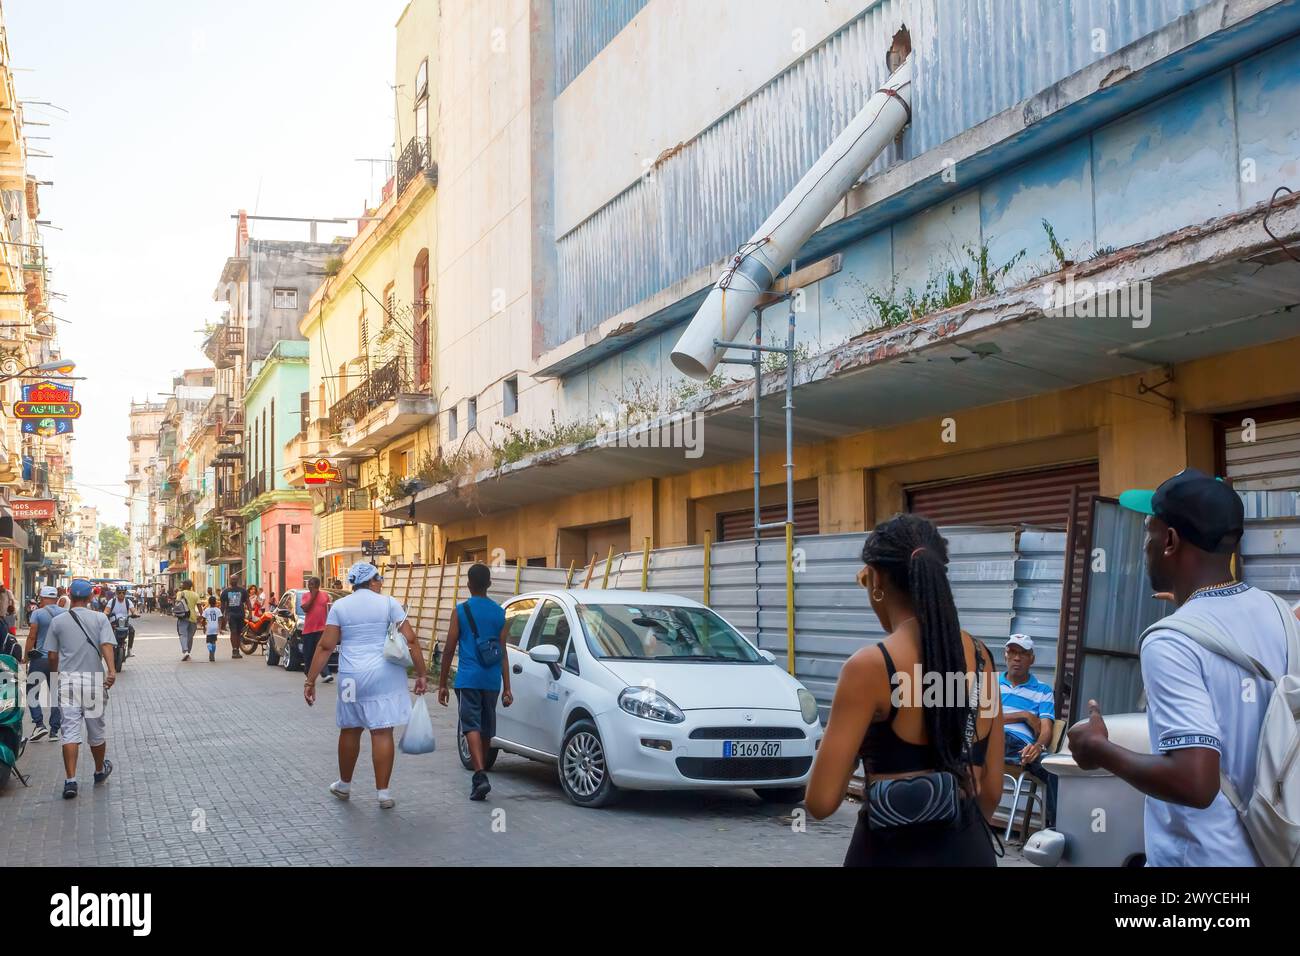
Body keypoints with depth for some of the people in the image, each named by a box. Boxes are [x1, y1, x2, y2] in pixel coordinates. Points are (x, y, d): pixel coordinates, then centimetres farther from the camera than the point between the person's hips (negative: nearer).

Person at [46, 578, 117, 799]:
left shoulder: (58, 621, 5)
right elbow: (106, 646, -14)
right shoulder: (100, 619, 2)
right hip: (94, 679, 0)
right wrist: (111, 670, -23)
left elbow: (52, 656, 8)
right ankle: (100, 771, 33)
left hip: (68, 680, 0)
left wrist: (55, 671, 27)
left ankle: (70, 780, -13)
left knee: (70, 730, -3)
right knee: (95, 729, 15)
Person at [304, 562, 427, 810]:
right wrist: (421, 674, 0)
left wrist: (310, 680, 1)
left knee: (350, 730, 17)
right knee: (382, 732, 0)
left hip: (352, 677, 2)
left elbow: (325, 646, -2)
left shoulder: (339, 606, 3)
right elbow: (410, 640, -5)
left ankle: (344, 785, 32)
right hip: (385, 676, -2)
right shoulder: (388, 603, -1)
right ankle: (383, 793, 0)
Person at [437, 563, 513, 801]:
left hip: (468, 679, -4)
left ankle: (480, 775, -23)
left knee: (472, 726, -7)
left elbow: (449, 650, -2)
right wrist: (507, 688, 9)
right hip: (492, 681, 4)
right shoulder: (499, 612, 7)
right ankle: (480, 774, 27)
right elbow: (503, 653, 7)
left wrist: (442, 683, 6)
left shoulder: (461, 611, -3)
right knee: (486, 728, 15)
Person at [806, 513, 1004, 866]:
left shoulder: (870, 666, -15)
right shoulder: (980, 656, 2)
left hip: (895, 852, -6)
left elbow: (821, 800, -15)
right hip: (970, 850, 6)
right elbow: (992, 787, 9)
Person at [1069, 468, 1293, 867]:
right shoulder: (1277, 613, -2)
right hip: (1269, 847, 7)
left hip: (1203, 856, -7)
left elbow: (1194, 783, -29)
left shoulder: (1172, 642, -23)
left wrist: (1099, 750, -15)